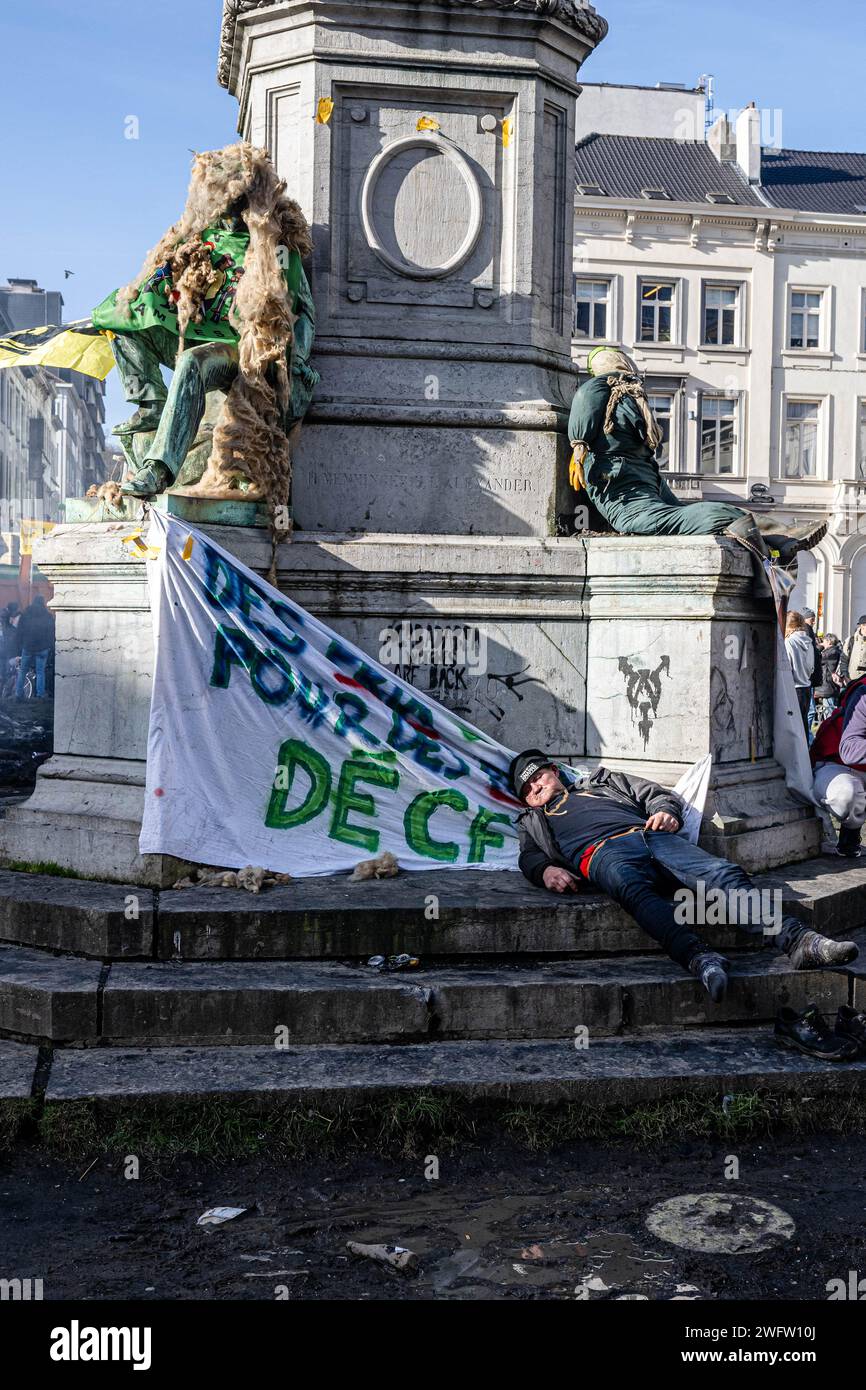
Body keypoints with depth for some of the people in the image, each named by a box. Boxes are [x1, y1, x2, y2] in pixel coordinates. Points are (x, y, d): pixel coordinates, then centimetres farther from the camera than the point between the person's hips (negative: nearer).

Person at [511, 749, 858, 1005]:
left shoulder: (604, 784, 42)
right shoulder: (533, 821, 37)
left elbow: (657, 794, 34)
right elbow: (530, 856, 17)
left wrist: (666, 812, 9)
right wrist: (546, 870, -8)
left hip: (651, 836, 3)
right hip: (602, 851, -3)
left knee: (724, 874, -27)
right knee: (634, 889, -42)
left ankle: (796, 940, -46)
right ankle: (699, 957, -64)